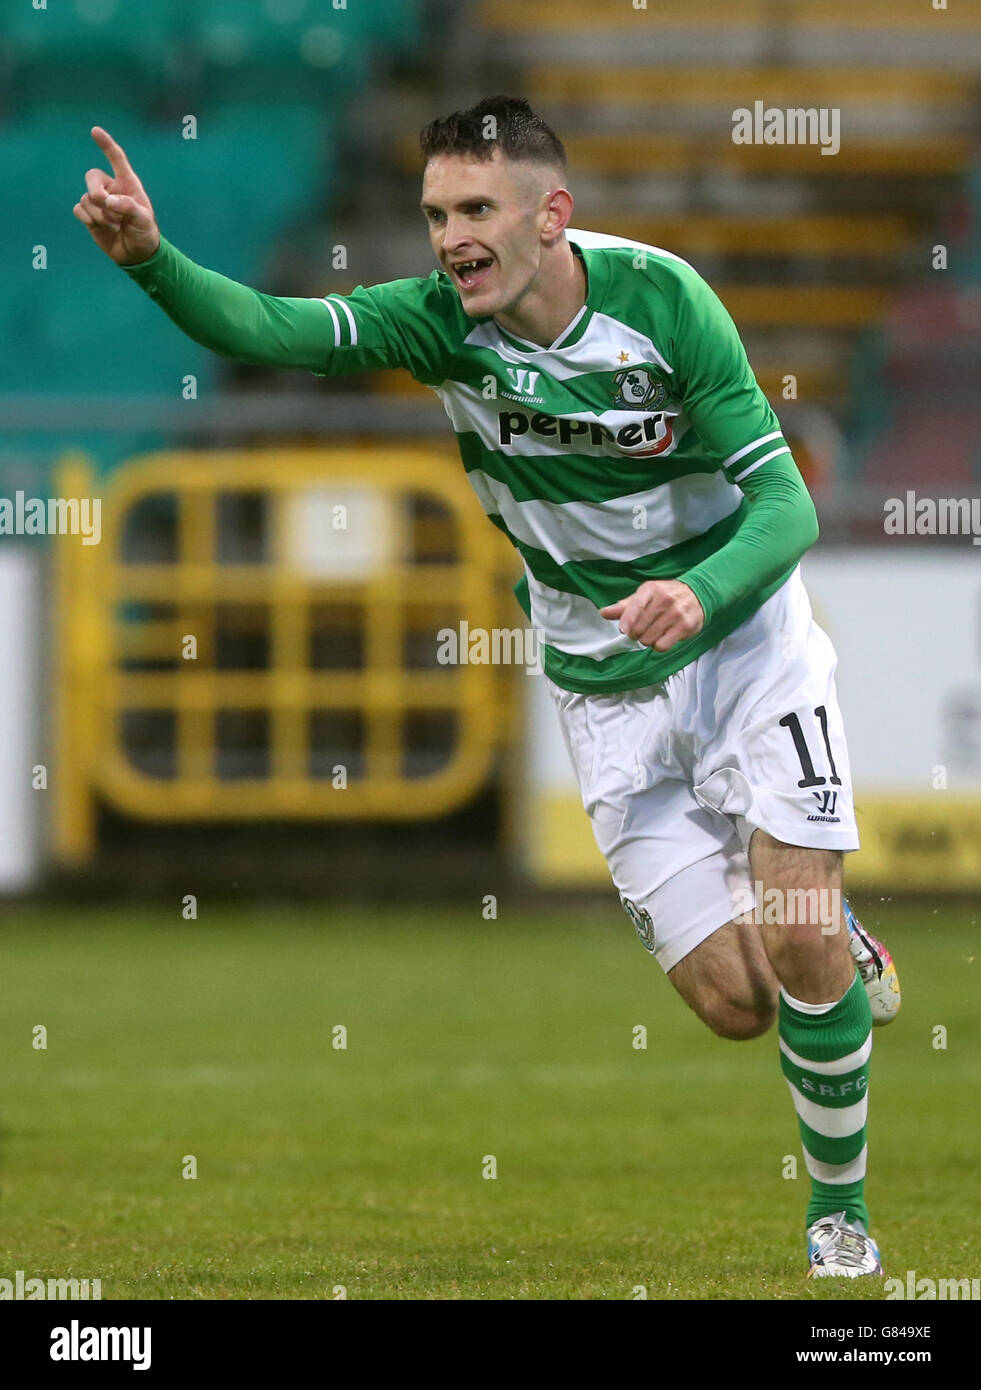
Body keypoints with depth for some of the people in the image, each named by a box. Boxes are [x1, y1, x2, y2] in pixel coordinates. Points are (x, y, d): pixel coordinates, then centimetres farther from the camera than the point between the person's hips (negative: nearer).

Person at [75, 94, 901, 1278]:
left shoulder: (658, 295, -18)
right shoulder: (440, 320, -13)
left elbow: (783, 501, -18)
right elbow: (277, 330, -28)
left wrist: (703, 592, -37)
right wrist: (152, 261, -46)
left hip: (741, 635, -2)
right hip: (604, 682, 2)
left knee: (799, 951, -13)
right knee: (730, 998, -5)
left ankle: (840, 1211, 11)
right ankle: (847, 955, 31)